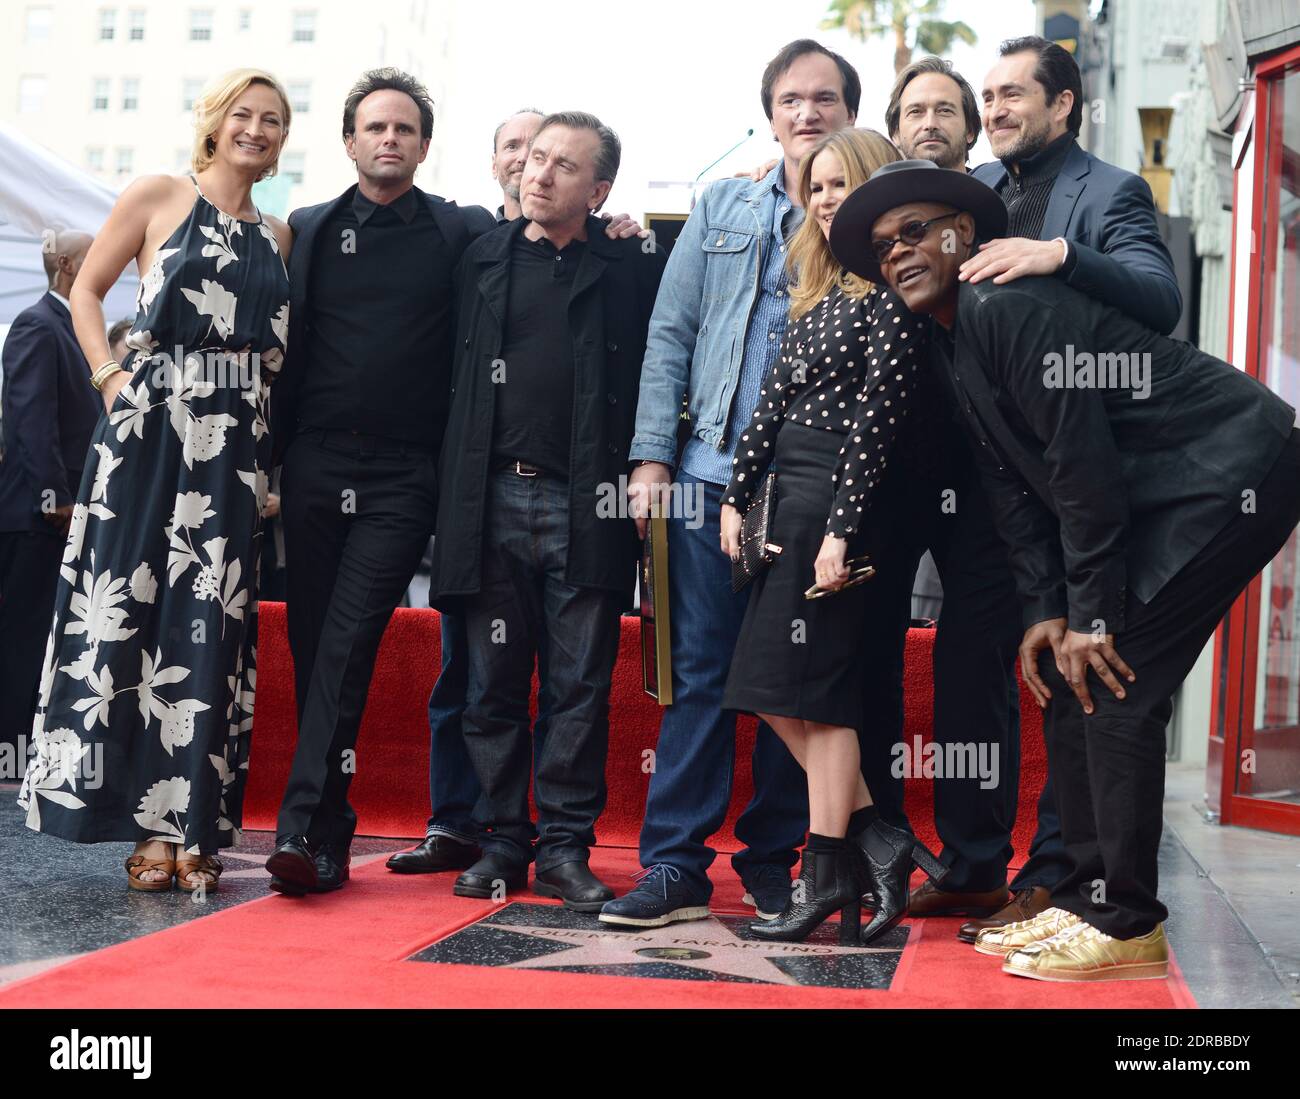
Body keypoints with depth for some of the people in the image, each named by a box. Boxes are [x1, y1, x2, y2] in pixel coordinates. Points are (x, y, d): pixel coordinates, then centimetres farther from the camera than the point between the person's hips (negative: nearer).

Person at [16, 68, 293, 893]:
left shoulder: (277, 235, 16)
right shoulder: (157, 198, 5)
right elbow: (87, 291, 7)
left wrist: (273, 450, 5)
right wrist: (113, 379, -5)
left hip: (236, 440, 3)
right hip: (150, 425, -3)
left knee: (213, 623, 1)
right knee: (132, 607, -4)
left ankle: (194, 826, 7)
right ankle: (149, 826, 4)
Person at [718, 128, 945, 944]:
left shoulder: (891, 294, -7)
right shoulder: (818, 294, 19)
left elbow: (878, 417, -14)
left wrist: (843, 526, -19)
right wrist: (738, 495, 11)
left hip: (844, 500, -9)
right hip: (790, 494, 9)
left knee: (811, 683, -5)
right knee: (779, 689, 7)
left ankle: (828, 872, 5)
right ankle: (879, 840, 12)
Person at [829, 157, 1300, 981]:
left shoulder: (1007, 307, -20)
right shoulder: (951, 339, 10)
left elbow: (1083, 463, -21)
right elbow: (1015, 484, 9)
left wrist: (1093, 615, -17)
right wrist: (1045, 610, 2)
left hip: (1231, 472, -10)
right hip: (1162, 496, 10)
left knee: (1113, 681, -13)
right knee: (1066, 674, 7)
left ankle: (1127, 926, -3)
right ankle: (1087, 898, 16)